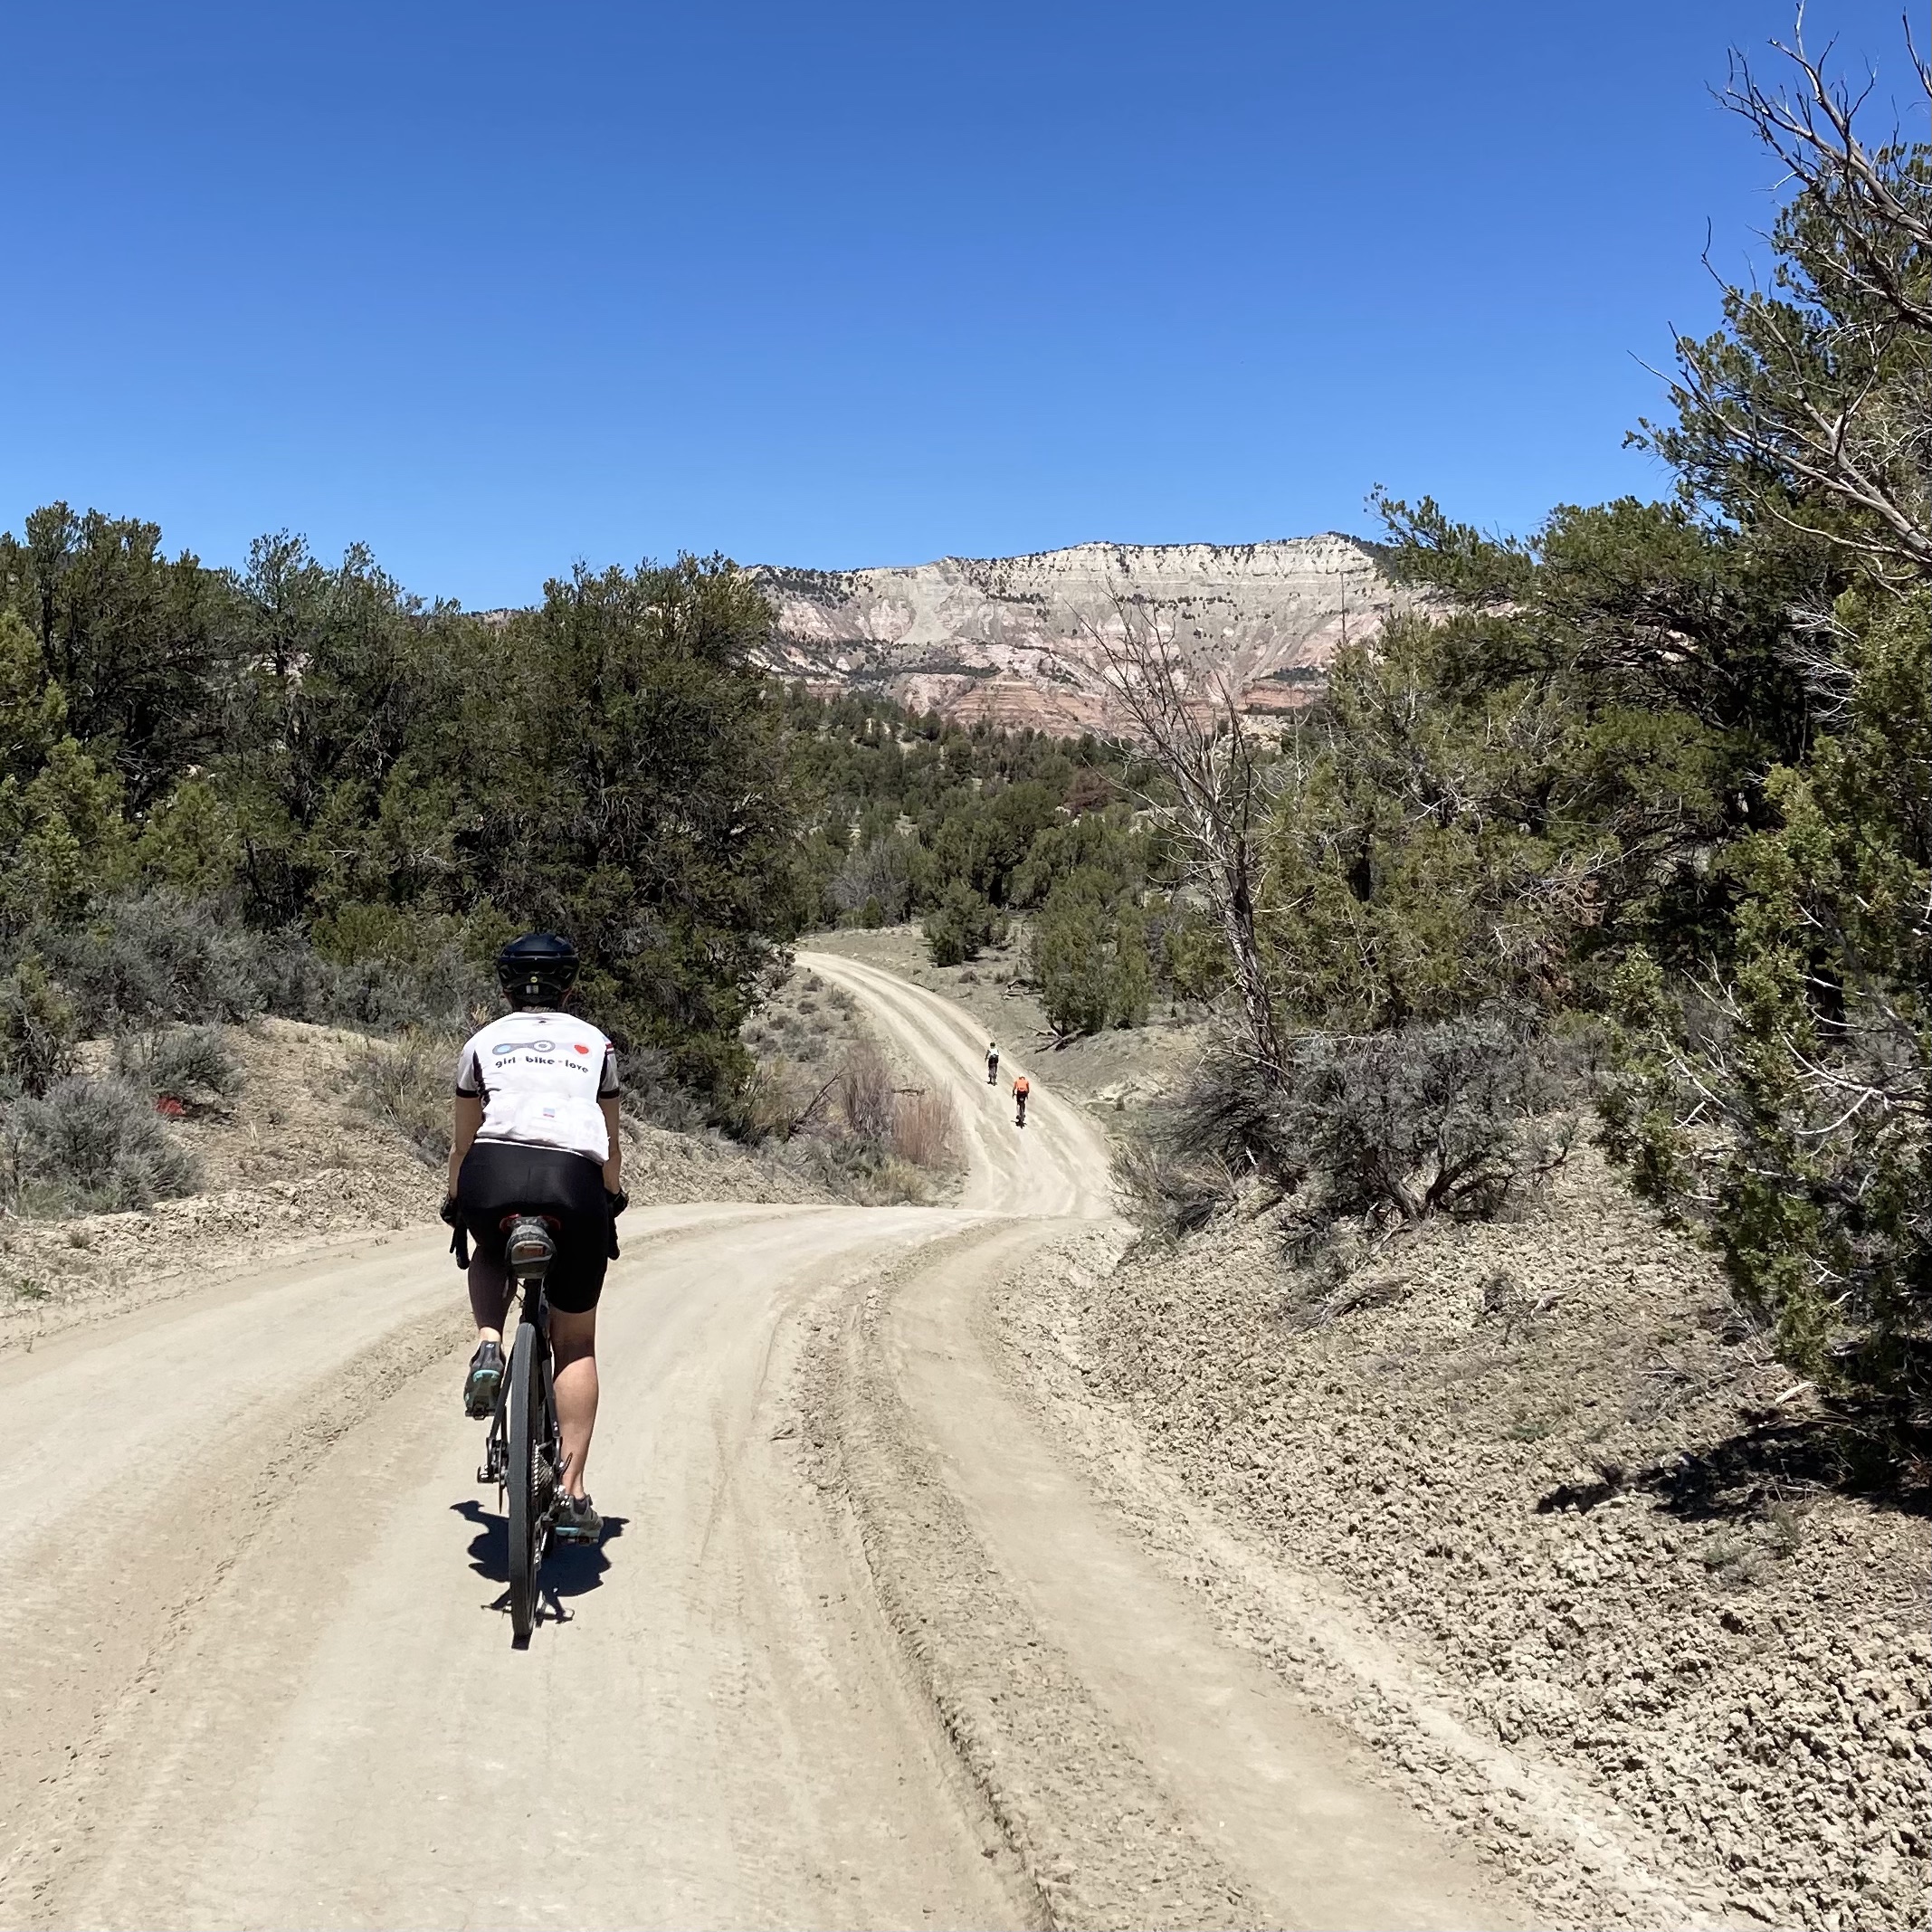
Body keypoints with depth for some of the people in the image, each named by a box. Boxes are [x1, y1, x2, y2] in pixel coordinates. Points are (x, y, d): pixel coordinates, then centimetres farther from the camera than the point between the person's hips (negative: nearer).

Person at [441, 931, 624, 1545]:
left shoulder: (483, 1043, 25)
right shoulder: (595, 1043, 27)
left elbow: (462, 1143, 31)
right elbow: (612, 1142, 35)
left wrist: (455, 1203, 49)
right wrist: (612, 1196, 54)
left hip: (494, 1172, 0)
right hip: (576, 1179, 0)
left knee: (490, 1257, 37)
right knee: (576, 1344, 14)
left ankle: (488, 1346, 9)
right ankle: (572, 1492, 6)